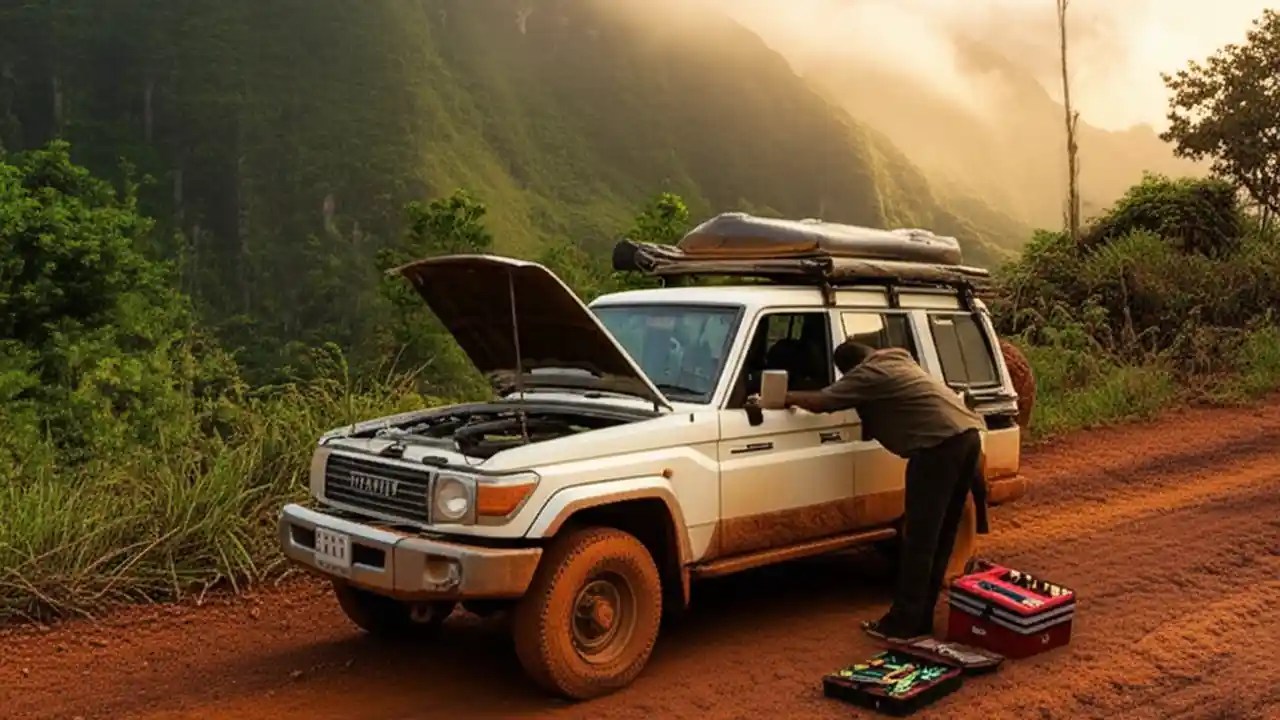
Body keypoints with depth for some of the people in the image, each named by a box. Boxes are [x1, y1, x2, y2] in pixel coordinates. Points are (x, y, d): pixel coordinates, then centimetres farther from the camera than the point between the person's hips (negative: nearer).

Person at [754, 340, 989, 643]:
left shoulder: (868, 374, -1)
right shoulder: (897, 361, 26)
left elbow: (819, 402, -4)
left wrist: (788, 397, 14)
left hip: (940, 443, -10)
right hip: (967, 435, 10)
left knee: (920, 540, -4)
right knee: (939, 539, 13)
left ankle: (904, 624, 1)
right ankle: (920, 618, 19)